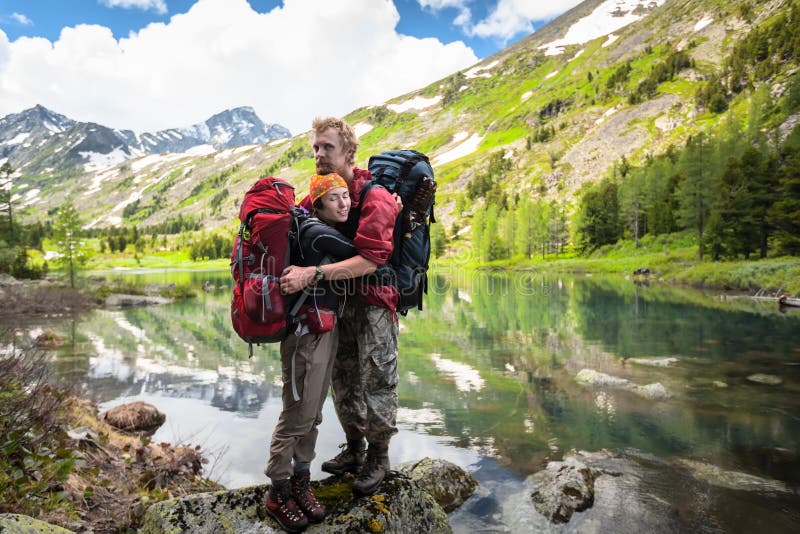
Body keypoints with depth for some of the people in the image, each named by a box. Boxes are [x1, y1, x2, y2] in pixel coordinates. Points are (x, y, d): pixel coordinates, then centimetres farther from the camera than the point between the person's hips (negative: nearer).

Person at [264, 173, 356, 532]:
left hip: (328, 328, 9)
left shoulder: (330, 231, 12)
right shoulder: (317, 232, -16)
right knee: (298, 413, 0)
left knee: (313, 412, 13)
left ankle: (300, 482, 25)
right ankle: (278, 492, 15)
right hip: (307, 330, -9)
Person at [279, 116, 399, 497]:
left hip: (373, 299, -7)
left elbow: (370, 260, -29)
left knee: (376, 383, 3)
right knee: (342, 381, 16)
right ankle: (353, 449, 34)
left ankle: (378, 457, 22)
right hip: (337, 300, 7)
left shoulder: (374, 197, -17)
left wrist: (313, 274, -38)